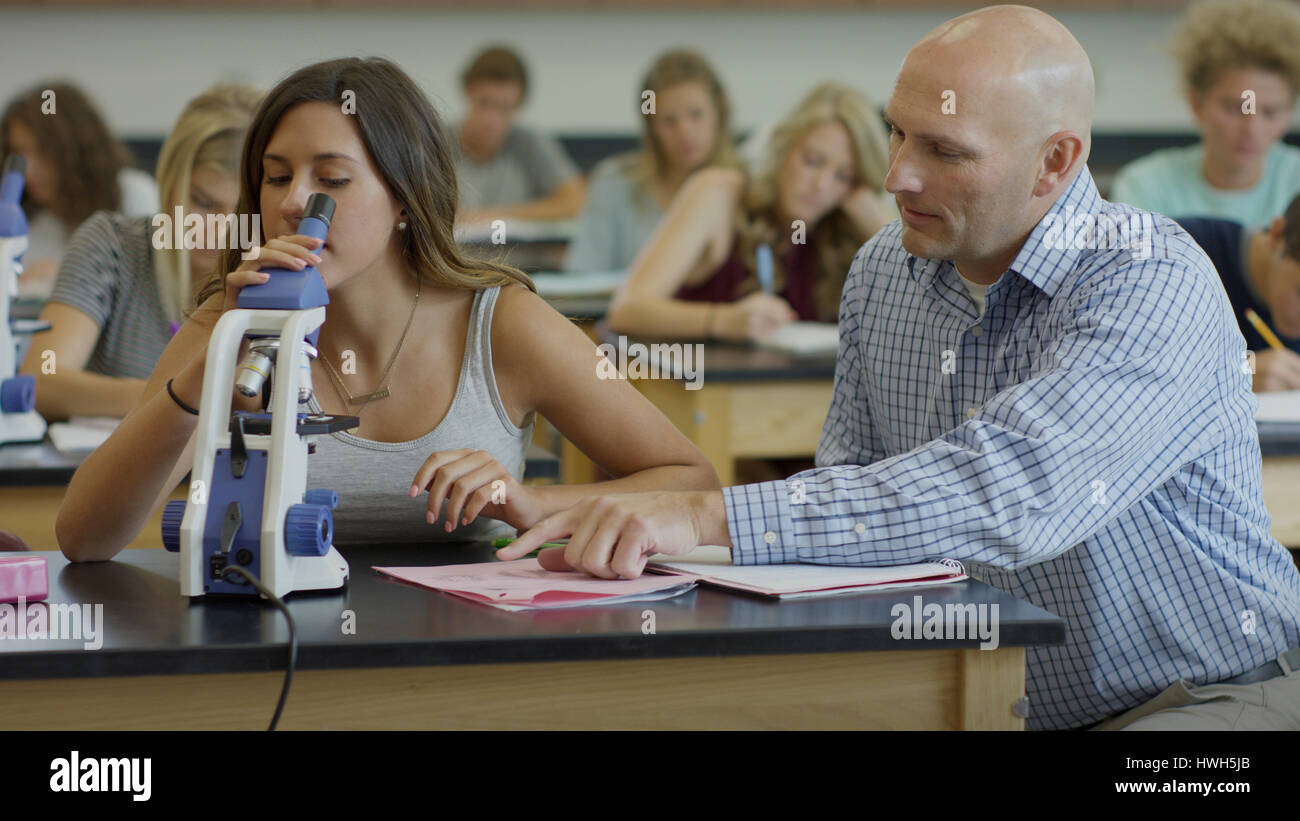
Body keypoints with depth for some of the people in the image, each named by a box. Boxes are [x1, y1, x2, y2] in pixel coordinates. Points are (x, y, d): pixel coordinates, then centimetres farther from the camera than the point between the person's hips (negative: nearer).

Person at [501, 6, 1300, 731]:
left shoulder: (1156, 285, -21)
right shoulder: (883, 269, 4)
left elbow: (1013, 493, -35)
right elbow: (856, 482, 12)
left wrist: (711, 516, -40)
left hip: (1210, 696, -5)